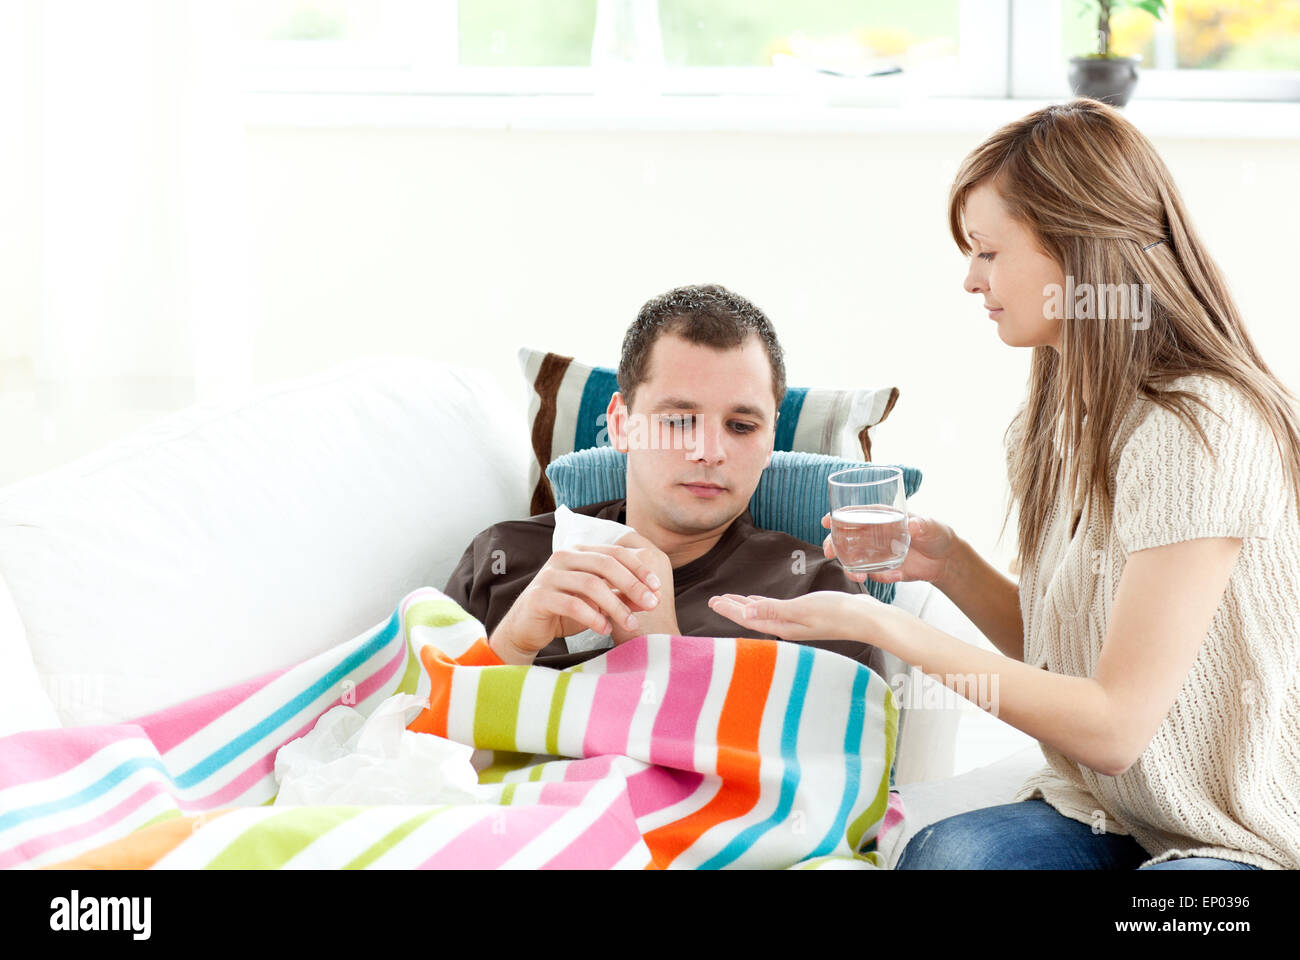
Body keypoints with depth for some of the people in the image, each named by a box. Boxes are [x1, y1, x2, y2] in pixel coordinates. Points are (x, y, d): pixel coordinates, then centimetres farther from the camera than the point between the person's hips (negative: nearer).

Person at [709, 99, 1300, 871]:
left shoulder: (1203, 431, -18)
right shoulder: (1067, 417, 9)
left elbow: (1114, 726, -19)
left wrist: (883, 626, -18)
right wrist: (951, 563, -1)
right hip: (1103, 817, 6)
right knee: (947, 853, -28)